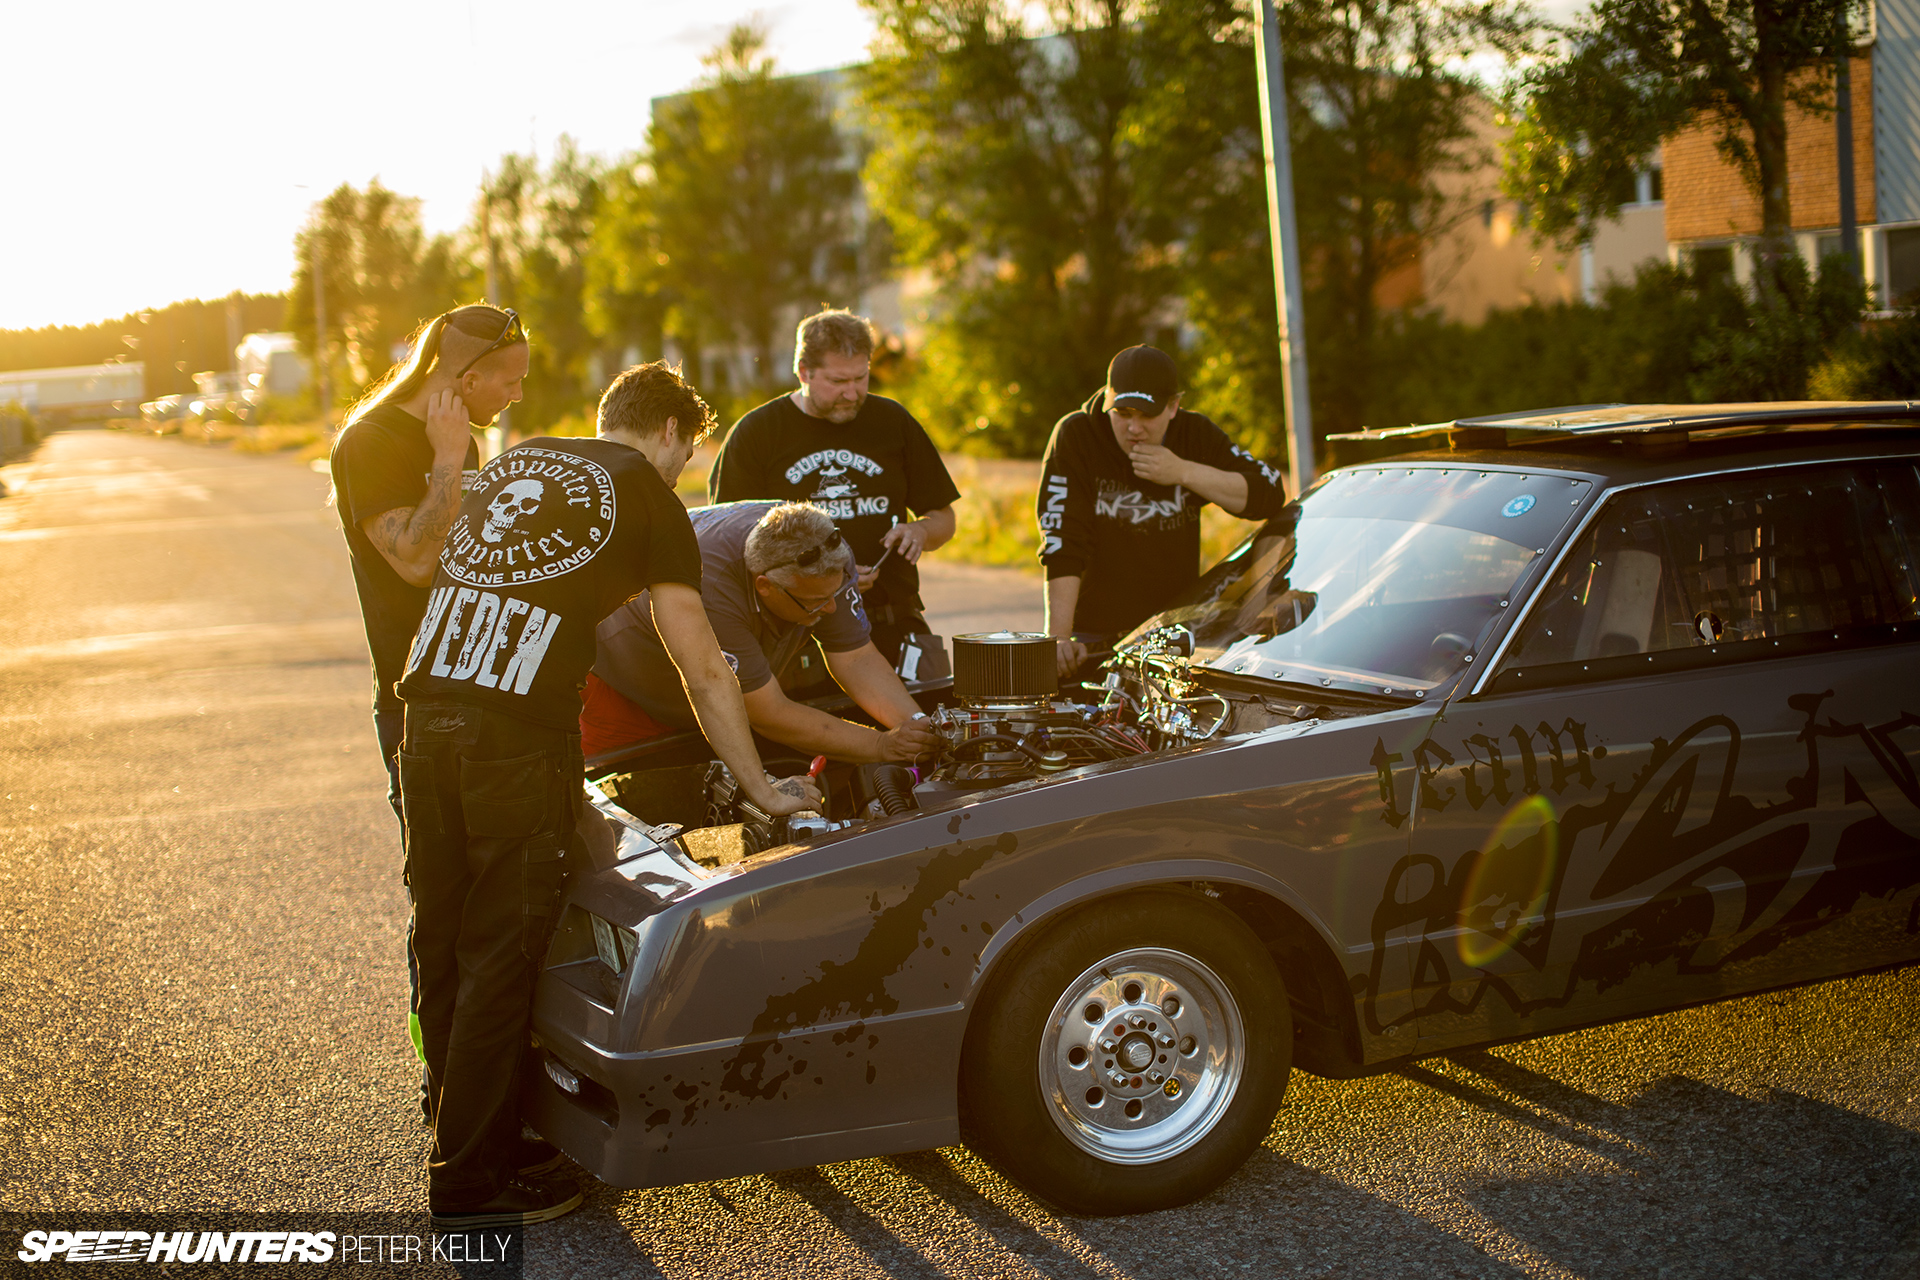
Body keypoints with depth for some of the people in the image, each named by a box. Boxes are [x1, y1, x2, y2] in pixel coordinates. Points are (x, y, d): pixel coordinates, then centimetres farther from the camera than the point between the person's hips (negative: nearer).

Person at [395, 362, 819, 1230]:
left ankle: (469, 1134, 30)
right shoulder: (645, 493, 6)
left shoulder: (509, 464, 22)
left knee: (444, 944, 15)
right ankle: (472, 1184, 9)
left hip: (426, 717, 6)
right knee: (500, 957, 2)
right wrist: (764, 792, 12)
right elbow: (703, 674, 4)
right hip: (520, 736, -6)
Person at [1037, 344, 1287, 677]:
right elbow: (1062, 543, -17)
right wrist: (1058, 637, -26)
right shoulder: (1075, 437, -10)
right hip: (1096, 636, -3)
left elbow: (1270, 494, -5)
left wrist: (1184, 472, -16)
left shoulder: (1196, 435, 2)